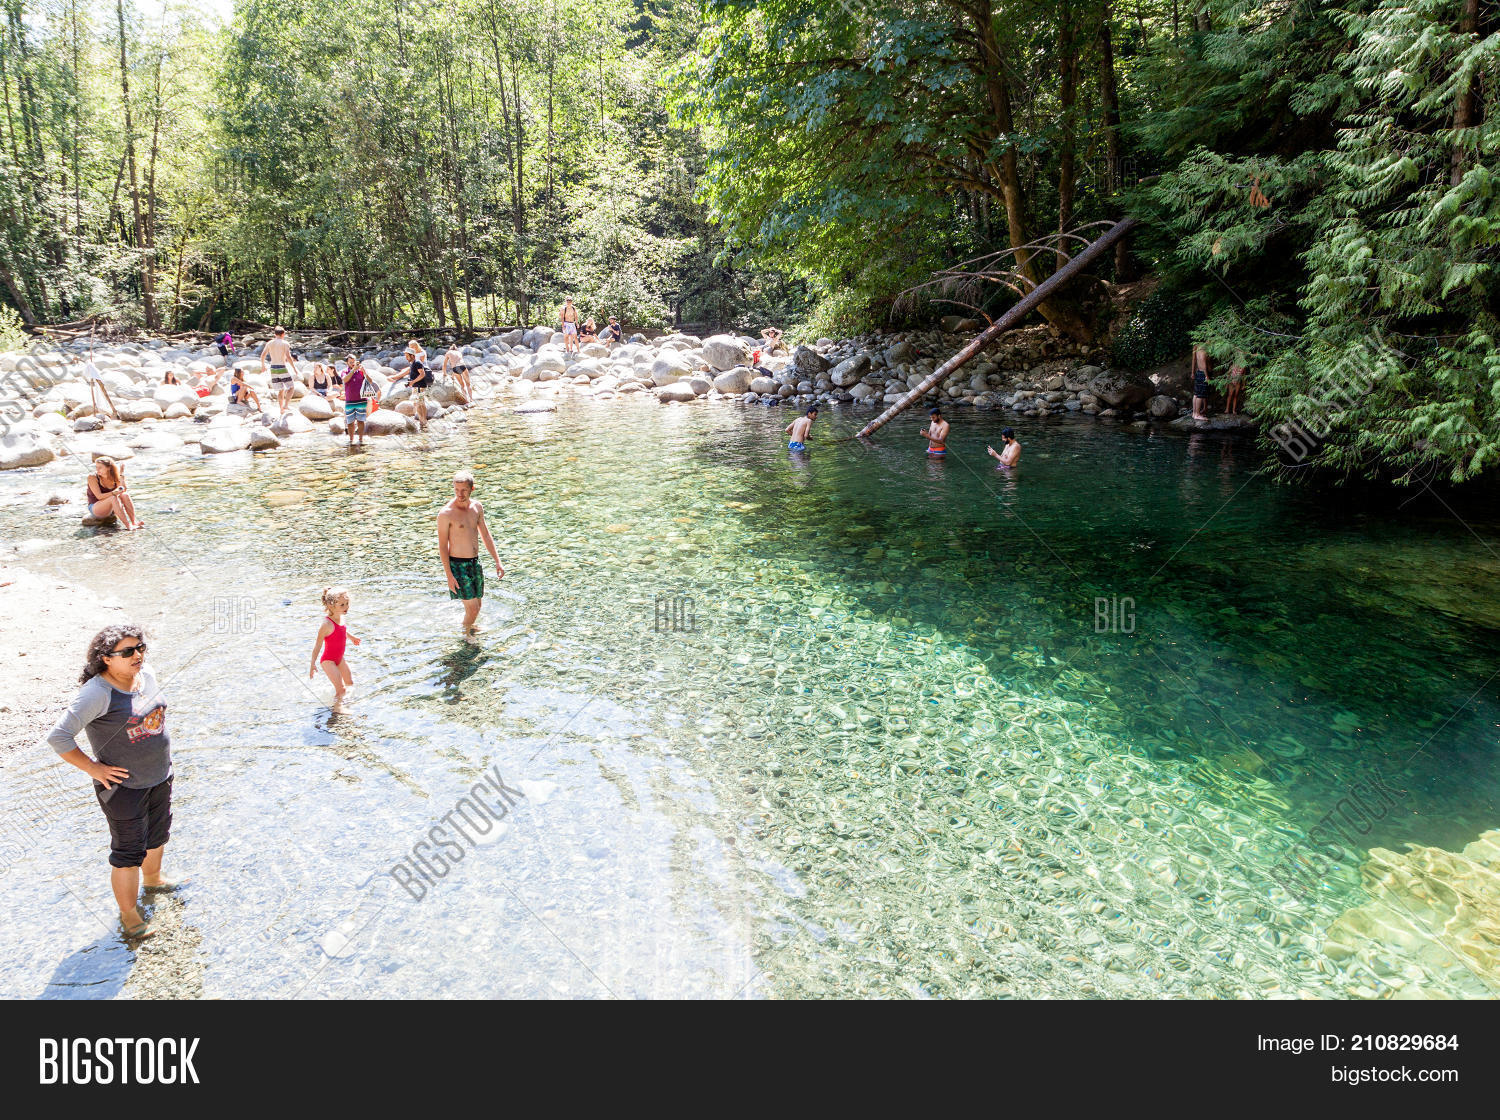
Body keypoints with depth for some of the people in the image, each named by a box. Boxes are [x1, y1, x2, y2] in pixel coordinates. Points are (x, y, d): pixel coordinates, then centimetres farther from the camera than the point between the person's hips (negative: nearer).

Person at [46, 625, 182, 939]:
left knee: (158, 834, 25)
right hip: (124, 787, -7)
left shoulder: (146, 676, -2)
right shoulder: (97, 693, -25)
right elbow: (58, 737, -25)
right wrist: (93, 768, -21)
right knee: (129, 852, 5)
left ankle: (152, 879, 51)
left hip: (160, 776, 7)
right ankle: (128, 914, 22)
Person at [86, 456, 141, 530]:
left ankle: (134, 522, -31)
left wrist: (121, 477, -17)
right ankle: (128, 526, -43)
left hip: (111, 509, 5)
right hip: (95, 508, -5)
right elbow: (99, 496, -22)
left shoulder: (114, 477, -1)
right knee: (113, 498, -33)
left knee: (125, 495, -22)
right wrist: (114, 493, -36)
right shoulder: (92, 477, -14)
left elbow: (123, 490, -10)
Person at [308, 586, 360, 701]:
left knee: (350, 684, 19)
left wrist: (351, 637, 39)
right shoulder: (327, 624, -28)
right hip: (328, 661, -8)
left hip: (339, 658, 8)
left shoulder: (341, 617, -4)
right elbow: (318, 644, -23)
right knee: (340, 689, -9)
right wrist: (313, 664, -22)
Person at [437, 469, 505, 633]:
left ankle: (470, 628, 41)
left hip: (475, 563, 6)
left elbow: (486, 535, 13)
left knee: (477, 605, 16)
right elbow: (442, 546, -12)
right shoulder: (446, 513, -15)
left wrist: (497, 562, 10)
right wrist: (449, 576, -16)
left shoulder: (477, 507, 4)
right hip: (458, 565, -6)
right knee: (472, 608, -8)